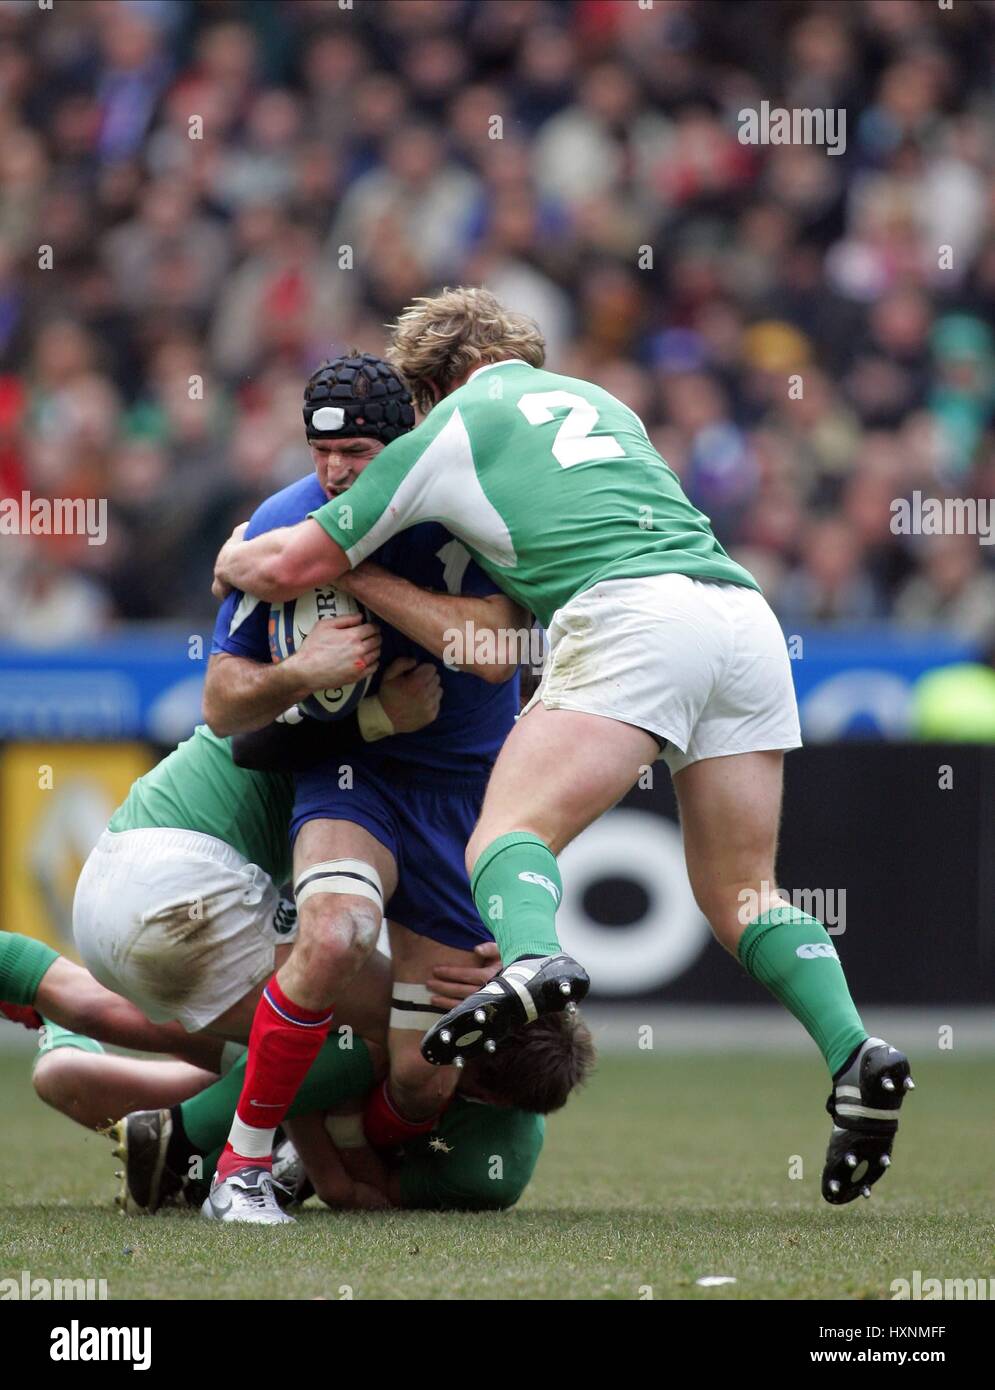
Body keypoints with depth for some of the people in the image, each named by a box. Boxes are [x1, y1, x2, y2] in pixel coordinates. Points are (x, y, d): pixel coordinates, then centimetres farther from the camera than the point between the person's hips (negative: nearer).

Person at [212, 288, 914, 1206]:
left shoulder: (446, 432, 15)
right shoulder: (596, 401, 32)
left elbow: (287, 566, 18)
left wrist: (233, 557, 38)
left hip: (633, 616, -6)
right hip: (745, 606, 6)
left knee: (512, 832, -13)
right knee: (740, 895, 11)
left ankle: (533, 960, -46)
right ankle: (854, 1052, -11)